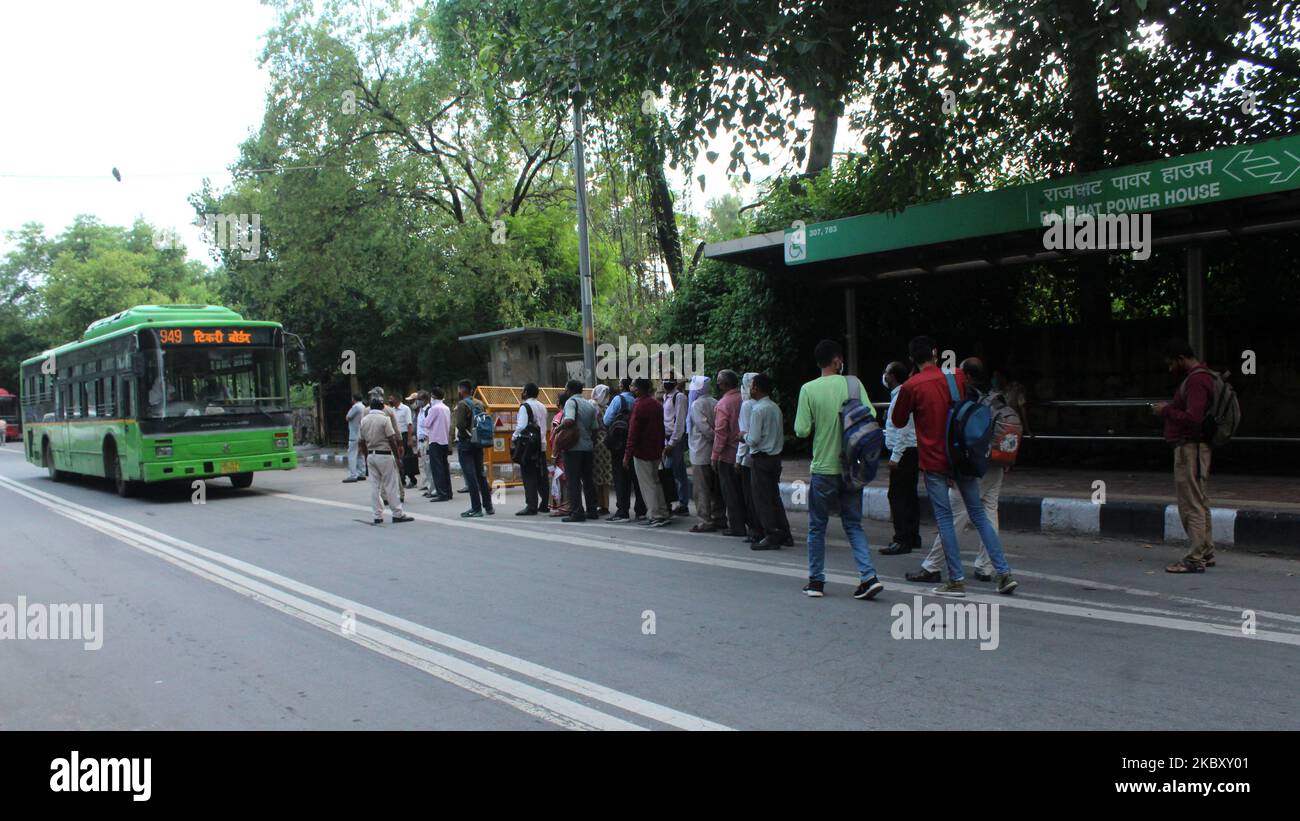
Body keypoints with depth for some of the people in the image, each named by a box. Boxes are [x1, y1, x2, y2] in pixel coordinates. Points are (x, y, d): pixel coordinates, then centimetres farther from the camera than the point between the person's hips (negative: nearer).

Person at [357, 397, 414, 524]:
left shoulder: (364, 421, 7)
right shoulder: (384, 419, -10)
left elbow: (362, 442, 10)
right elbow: (392, 440, -13)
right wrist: (397, 457, -5)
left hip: (371, 455, 6)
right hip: (384, 455, -5)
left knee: (374, 487, 7)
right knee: (390, 486, -1)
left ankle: (378, 516, 9)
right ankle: (398, 514, 3)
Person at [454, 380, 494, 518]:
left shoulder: (462, 404, -12)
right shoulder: (478, 404, 9)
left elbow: (460, 424, -22)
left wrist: (467, 435, -7)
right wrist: (476, 434, 9)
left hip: (465, 443, -7)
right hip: (478, 442, 7)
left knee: (470, 476, -5)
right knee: (480, 474, 14)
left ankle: (476, 509, -5)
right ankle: (488, 506, 16)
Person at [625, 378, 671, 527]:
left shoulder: (639, 406, -16)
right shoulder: (657, 404, 9)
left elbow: (633, 432, -18)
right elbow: (661, 429, 15)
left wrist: (627, 455, -15)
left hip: (642, 451, -8)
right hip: (656, 451, 8)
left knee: (648, 484, 0)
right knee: (654, 482, 17)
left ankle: (657, 516, 0)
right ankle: (664, 513, 18)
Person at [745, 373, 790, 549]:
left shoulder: (757, 409, -16)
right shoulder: (775, 408, 10)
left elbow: (754, 440, -20)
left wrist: (744, 435, 2)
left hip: (760, 458, -8)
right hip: (775, 457, 8)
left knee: (762, 499, -1)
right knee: (774, 497, 15)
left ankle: (771, 537, 0)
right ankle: (784, 535, 17)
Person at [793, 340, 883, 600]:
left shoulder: (809, 389, -7)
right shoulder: (853, 384, -2)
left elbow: (801, 430, -10)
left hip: (823, 468, -2)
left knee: (817, 527, 11)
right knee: (854, 524, 11)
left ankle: (816, 581, 16)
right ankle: (869, 576, -3)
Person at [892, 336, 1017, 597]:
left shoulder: (911, 386, -10)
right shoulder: (958, 376, 2)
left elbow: (898, 421, 2)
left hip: (934, 461, -4)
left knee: (944, 519, 2)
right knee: (979, 515, 10)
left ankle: (957, 580, 2)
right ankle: (1005, 573, 7)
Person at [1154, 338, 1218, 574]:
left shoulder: (1196, 381, -17)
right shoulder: (1199, 377, 17)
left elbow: (1193, 418, -26)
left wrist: (1166, 411, -14)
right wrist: (1169, 409, 10)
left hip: (1190, 448, -11)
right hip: (1194, 448, 11)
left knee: (1191, 505, -9)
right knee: (1200, 503, 16)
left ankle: (1194, 559, -7)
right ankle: (1206, 553, 24)